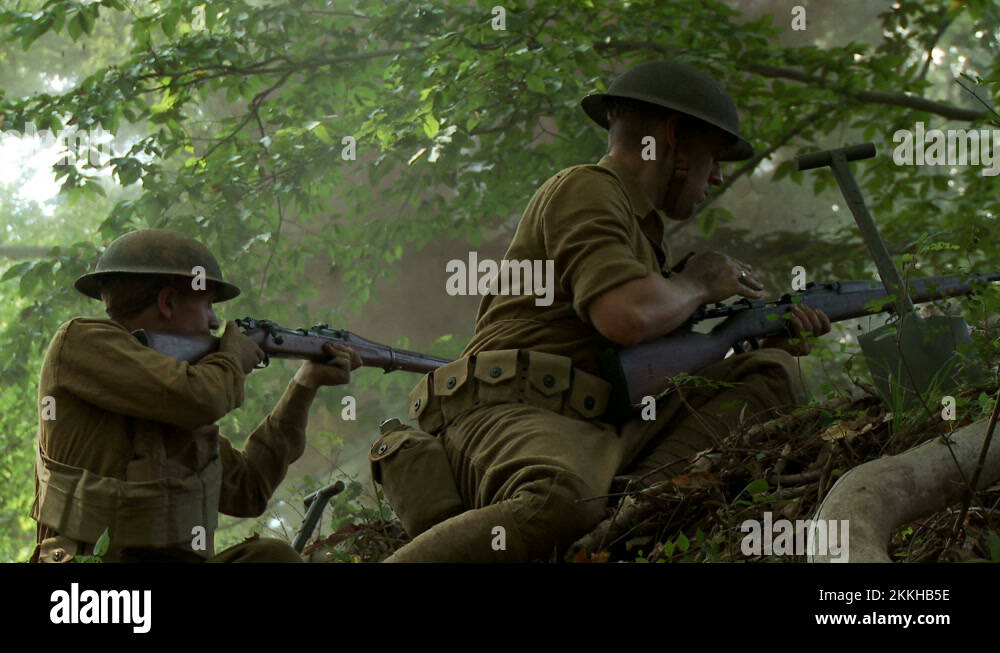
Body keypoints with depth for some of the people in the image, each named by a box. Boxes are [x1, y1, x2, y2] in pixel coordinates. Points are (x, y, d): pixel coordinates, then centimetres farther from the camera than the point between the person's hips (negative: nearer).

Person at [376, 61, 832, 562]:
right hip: (510, 416, -10)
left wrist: (770, 343, 19)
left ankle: (636, 495, -20)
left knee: (771, 374, 3)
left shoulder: (642, 231, 30)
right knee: (565, 503, -43)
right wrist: (696, 284, 2)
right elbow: (627, 317, -18)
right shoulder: (583, 191, 0)